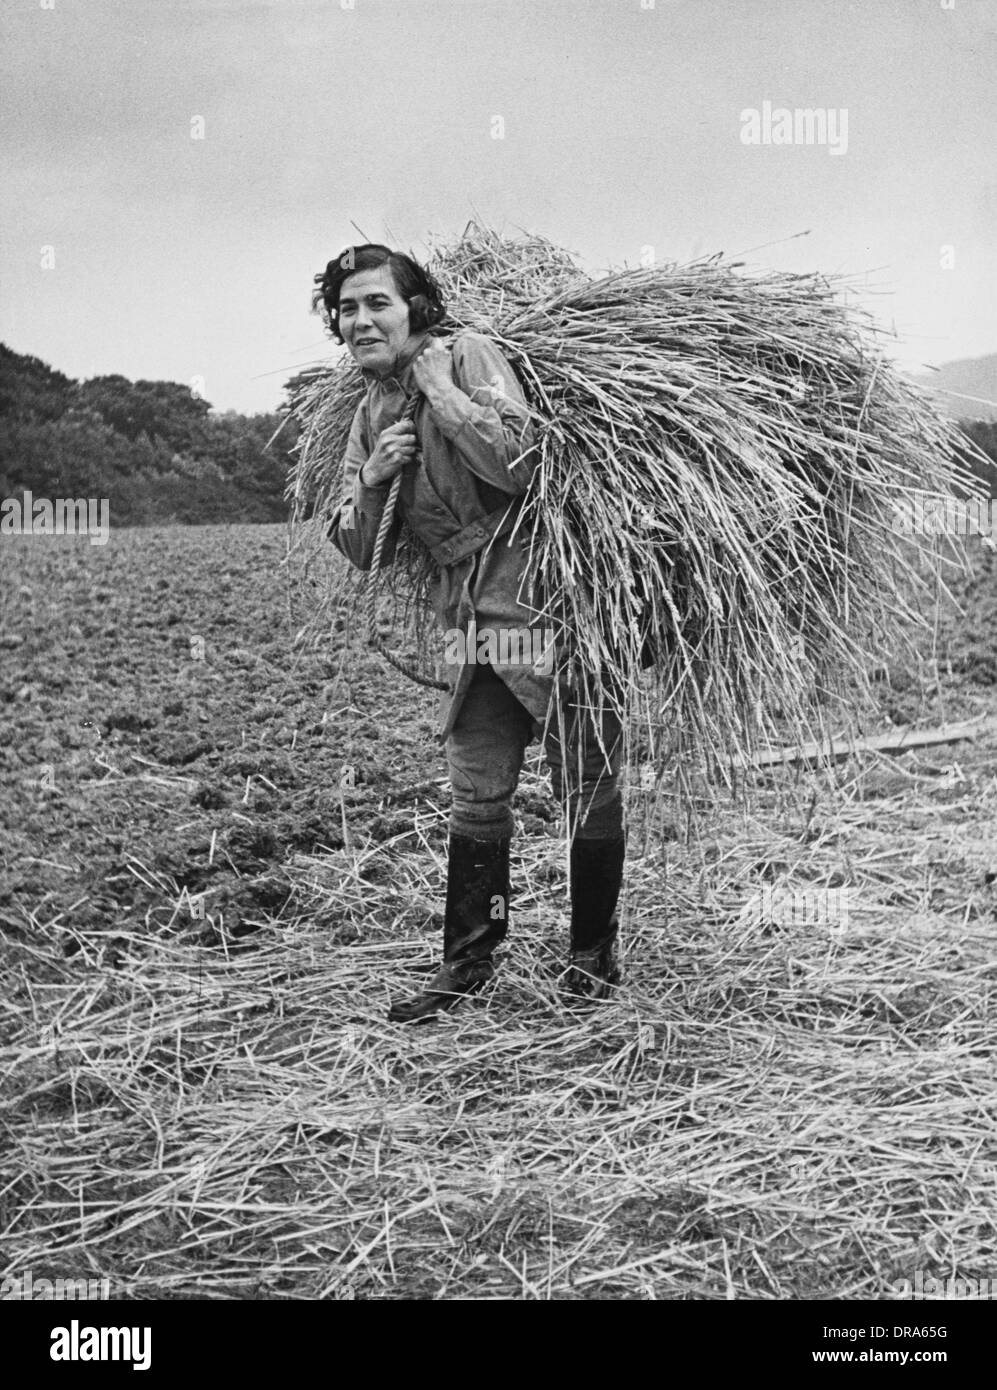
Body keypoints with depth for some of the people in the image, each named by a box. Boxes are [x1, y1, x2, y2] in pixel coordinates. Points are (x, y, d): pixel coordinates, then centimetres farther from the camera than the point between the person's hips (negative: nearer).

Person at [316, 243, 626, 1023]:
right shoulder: (372, 414, 11)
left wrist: (437, 386, -20)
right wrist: (371, 477, -8)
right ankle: (467, 964, 21)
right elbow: (362, 553, 10)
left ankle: (594, 959, 21)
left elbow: (514, 460, -30)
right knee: (477, 800, 11)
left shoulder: (467, 355, -11)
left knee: (589, 793, 5)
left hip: (554, 613, -7)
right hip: (475, 630, 7)